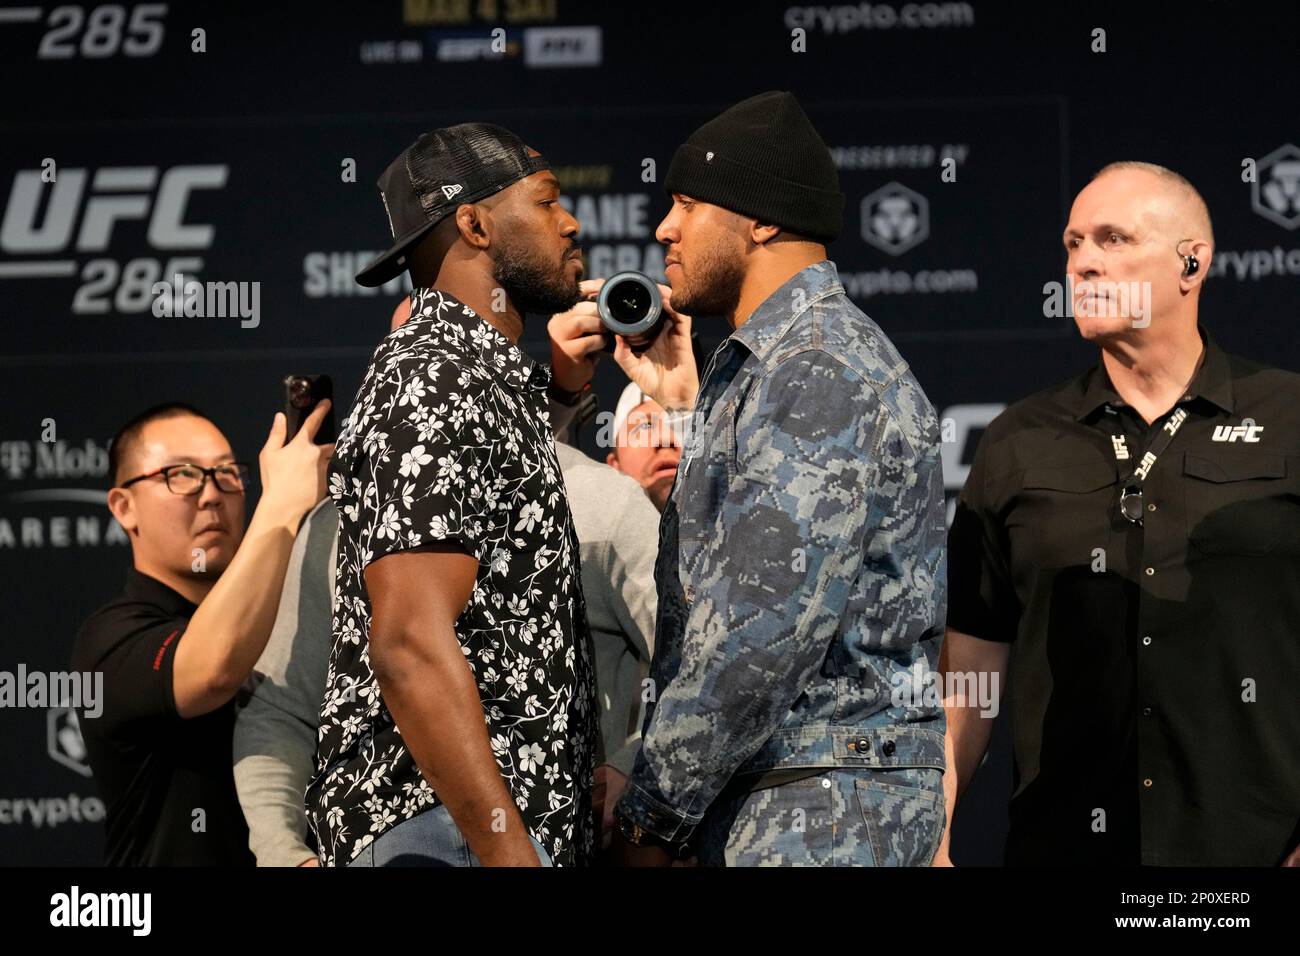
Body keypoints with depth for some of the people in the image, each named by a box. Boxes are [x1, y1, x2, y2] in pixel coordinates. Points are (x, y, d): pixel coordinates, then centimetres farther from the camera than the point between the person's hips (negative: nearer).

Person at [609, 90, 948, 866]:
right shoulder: (753, 368, 18)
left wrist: (652, 815, -15)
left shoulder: (819, 373, -15)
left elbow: (769, 631, -22)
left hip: (820, 808, -10)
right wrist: (683, 409, 19)